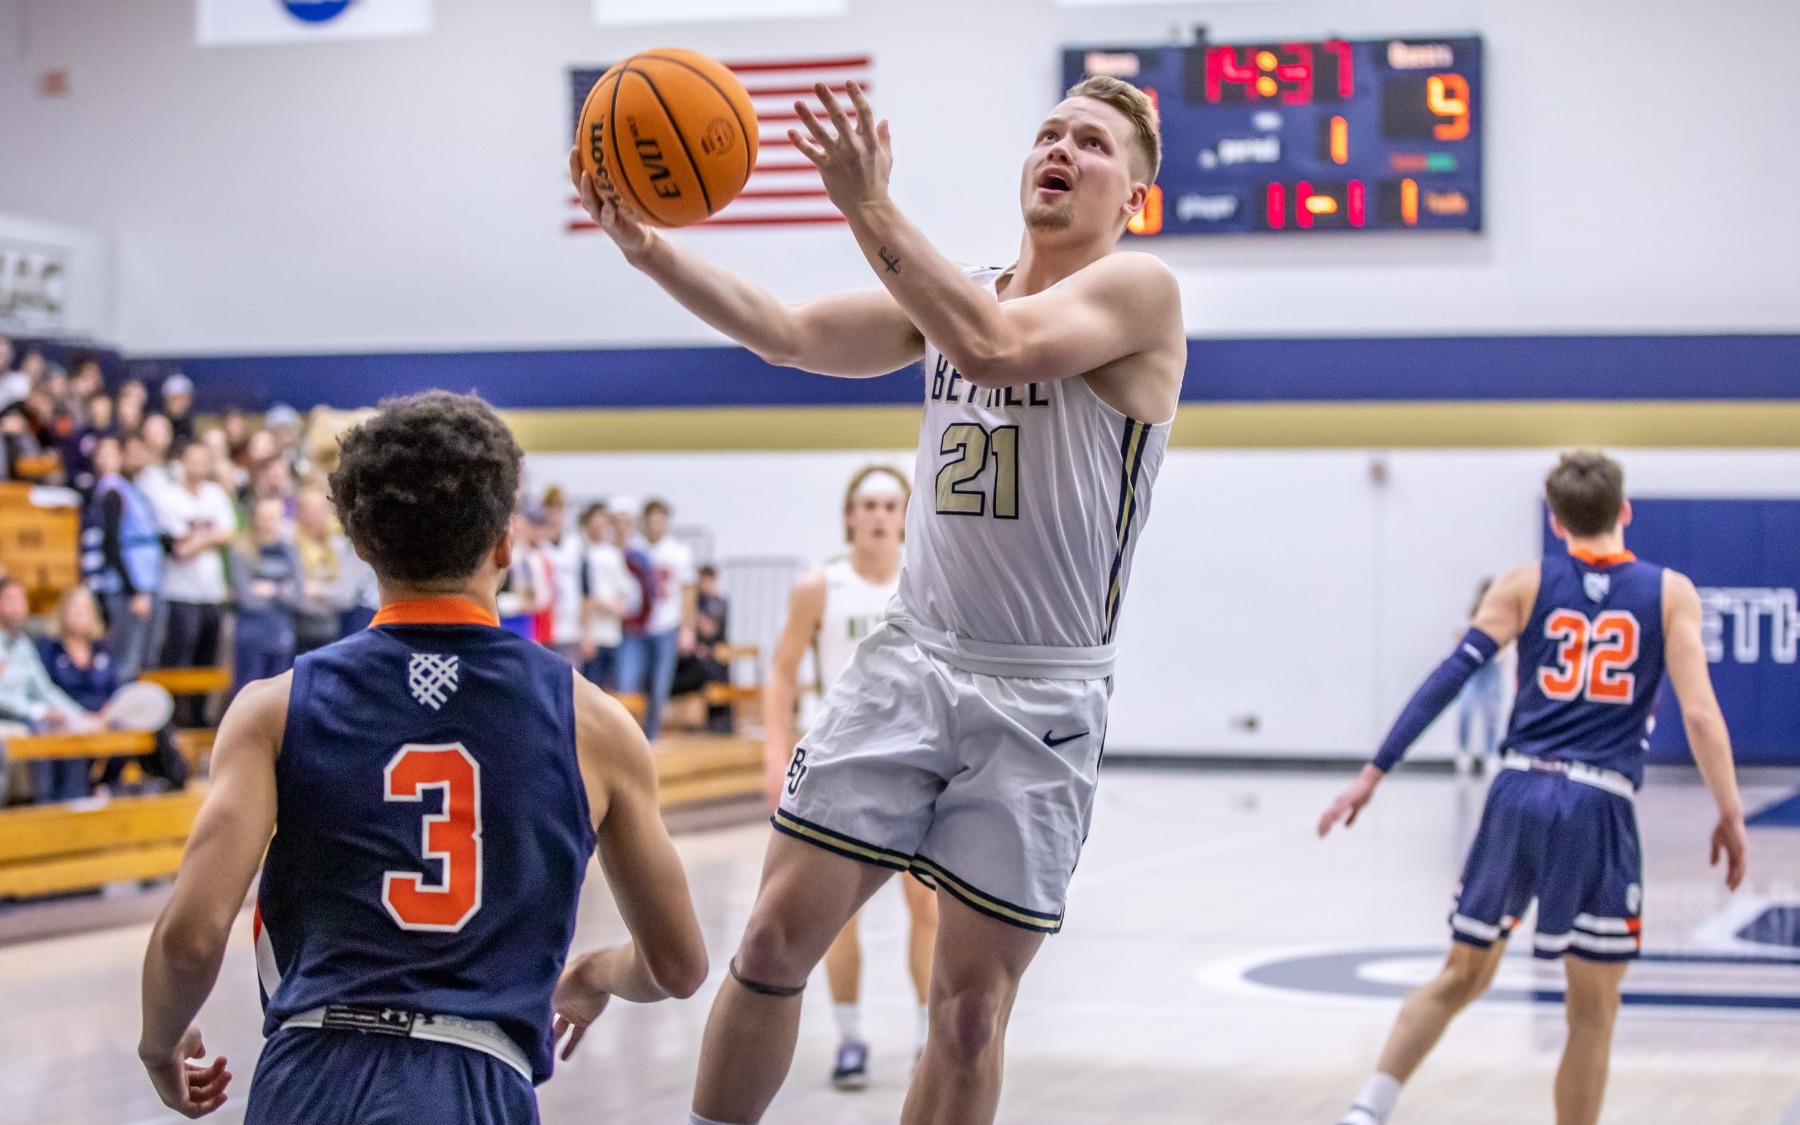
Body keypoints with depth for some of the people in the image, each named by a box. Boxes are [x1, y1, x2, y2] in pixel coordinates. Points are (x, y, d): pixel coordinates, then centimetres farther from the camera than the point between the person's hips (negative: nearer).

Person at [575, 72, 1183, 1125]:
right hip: (912, 659, 5)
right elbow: (788, 334, 3)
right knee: (779, 932, -3)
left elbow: (994, 345, -25)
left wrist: (871, 208, -26)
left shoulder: (1139, 290, -8)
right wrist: (650, 248, -12)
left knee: (972, 1007, 1)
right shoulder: (945, 293, 12)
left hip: (1042, 699, -4)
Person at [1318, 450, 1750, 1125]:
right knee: (1592, 1013, 10)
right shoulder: (1670, 592, 5)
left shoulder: (1526, 585, 8)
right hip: (1600, 808, -2)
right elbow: (1699, 714, -4)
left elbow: (1448, 679, 0)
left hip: (1518, 792, 2)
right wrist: (1730, 816, 3)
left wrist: (1375, 773, 1)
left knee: (1462, 976, 18)